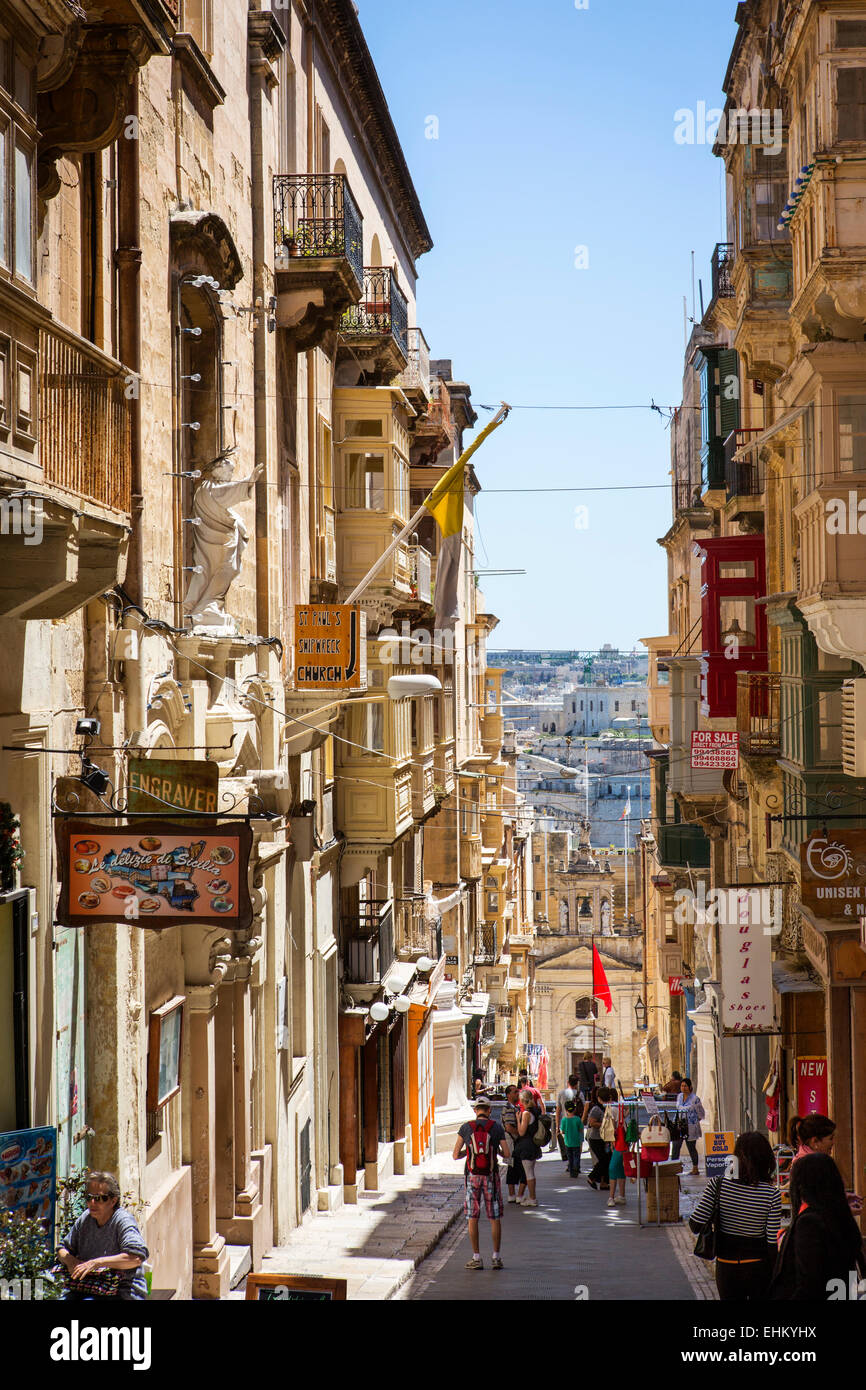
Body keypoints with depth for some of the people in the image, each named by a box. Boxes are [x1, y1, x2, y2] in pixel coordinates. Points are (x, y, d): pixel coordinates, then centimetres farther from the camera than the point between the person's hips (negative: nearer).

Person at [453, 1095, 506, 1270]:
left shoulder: (466, 1128, -2)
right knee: (495, 1218, 8)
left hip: (472, 1176, 0)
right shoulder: (497, 1128, -3)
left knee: (472, 1218, 6)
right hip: (491, 1176, 0)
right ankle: (496, 1257, 9)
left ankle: (476, 1258, 5)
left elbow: (455, 1155, 1)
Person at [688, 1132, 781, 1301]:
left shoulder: (718, 1184, -13)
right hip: (759, 1267, -1)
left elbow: (695, 1225, -14)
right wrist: (774, 1278, 0)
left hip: (726, 1266, 1)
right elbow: (772, 1242, -11)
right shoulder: (772, 1194, -14)